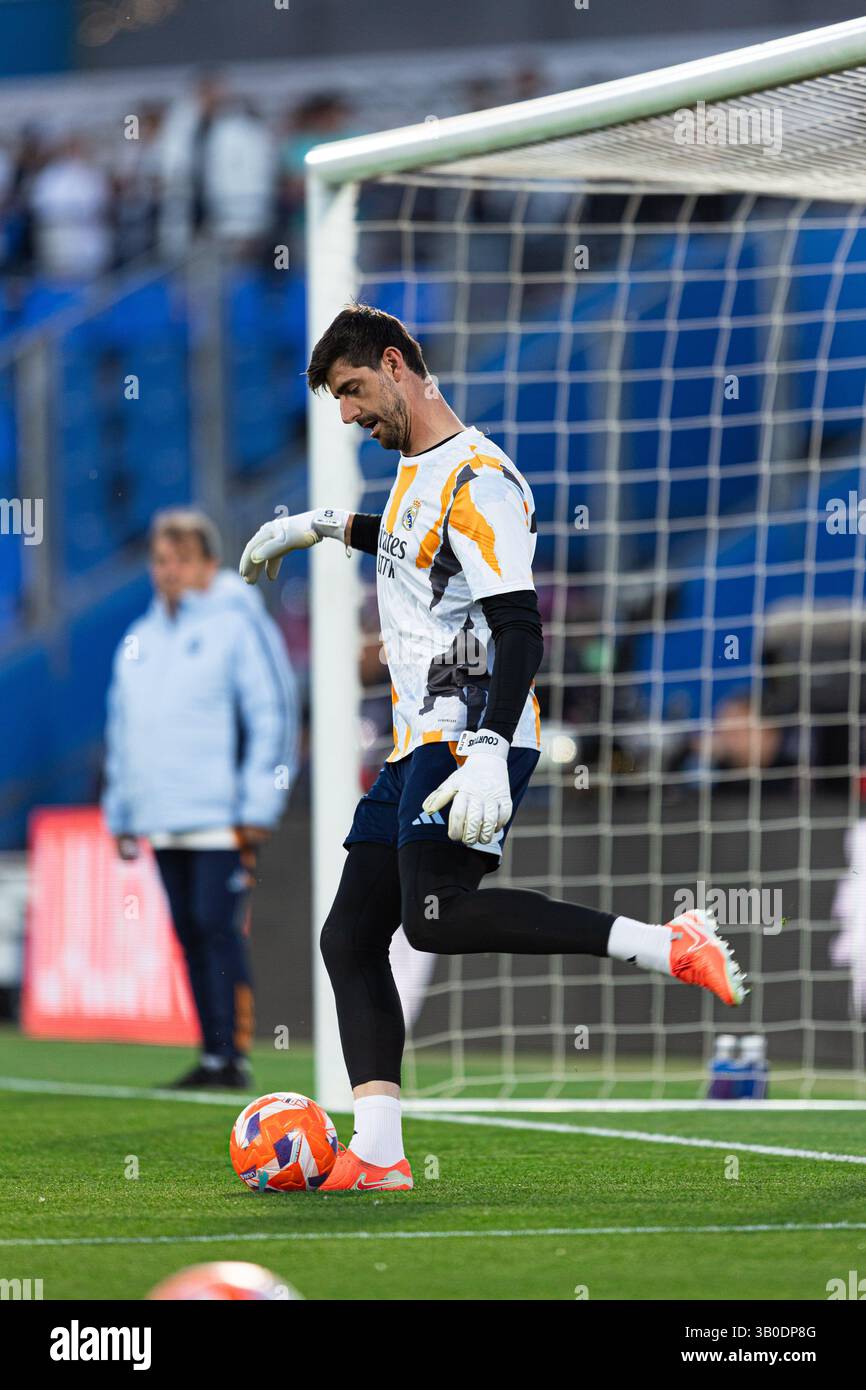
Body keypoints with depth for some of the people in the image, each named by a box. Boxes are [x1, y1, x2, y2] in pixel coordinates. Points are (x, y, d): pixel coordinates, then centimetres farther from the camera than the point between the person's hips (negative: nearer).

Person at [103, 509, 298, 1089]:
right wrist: (121, 817, 19)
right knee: (190, 935, 7)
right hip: (163, 821, 7)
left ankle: (235, 1056, -12)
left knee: (219, 927, -12)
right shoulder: (139, 639, 18)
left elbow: (274, 715, -8)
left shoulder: (239, 623, -3)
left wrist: (257, 810, -13)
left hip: (221, 818, -7)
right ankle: (212, 1056, 11)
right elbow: (123, 730, 24)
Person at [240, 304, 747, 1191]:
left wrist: (488, 753, -31)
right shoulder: (416, 473, 19)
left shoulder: (476, 477, -12)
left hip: (471, 735, -10)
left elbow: (519, 627, -20)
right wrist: (322, 527, 50)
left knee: (434, 916, -28)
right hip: (419, 744, 10)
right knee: (350, 938, 2)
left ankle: (665, 947, -27)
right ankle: (375, 1153, -3)